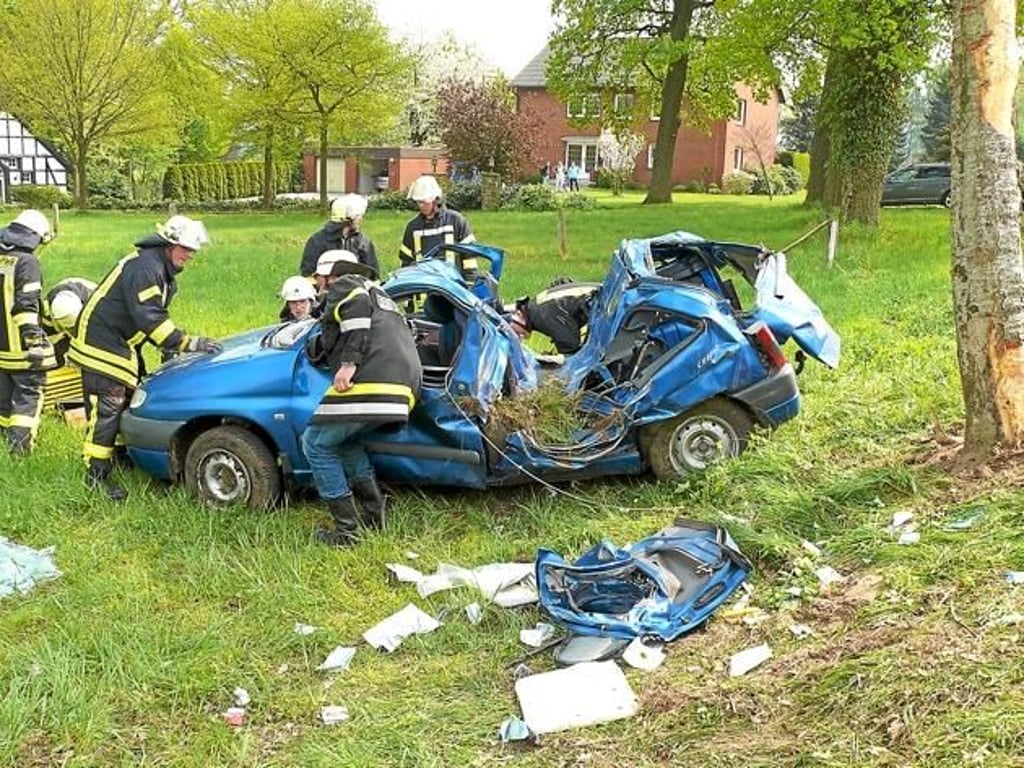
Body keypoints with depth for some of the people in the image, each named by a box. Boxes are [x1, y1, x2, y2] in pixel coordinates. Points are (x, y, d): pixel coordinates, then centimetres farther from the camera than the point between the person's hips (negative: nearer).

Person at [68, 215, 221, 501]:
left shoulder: (163, 270, 11)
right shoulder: (145, 267, -23)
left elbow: (154, 315, 18)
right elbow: (149, 318, -31)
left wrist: (170, 346, 8)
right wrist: (187, 343, -31)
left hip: (121, 345, 11)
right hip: (101, 345, -11)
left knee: (131, 401, 16)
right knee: (106, 410, -11)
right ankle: (96, 476, -8)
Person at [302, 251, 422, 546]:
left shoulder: (343, 286, 12)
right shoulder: (378, 293, 39)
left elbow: (358, 307, -10)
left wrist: (350, 361, -20)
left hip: (370, 379, -9)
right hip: (407, 382, 9)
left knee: (317, 444, 3)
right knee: (343, 437, 28)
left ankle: (346, 529, -1)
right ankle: (374, 513, 22)